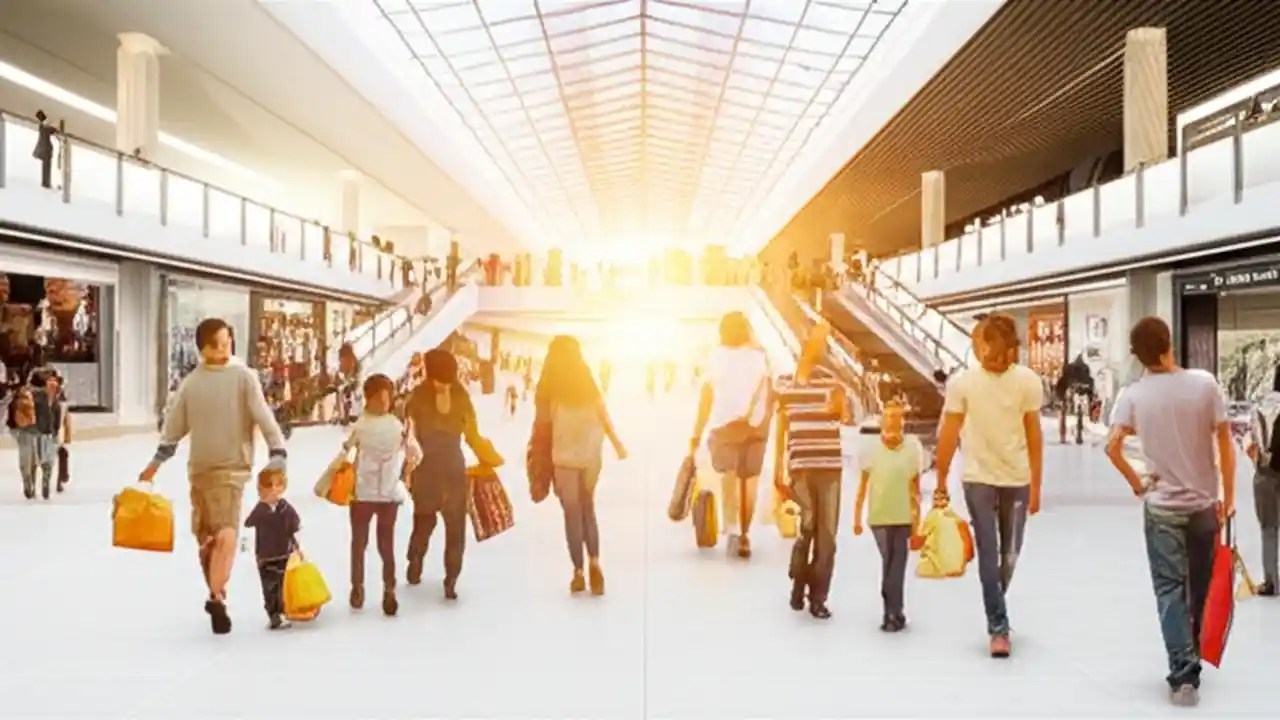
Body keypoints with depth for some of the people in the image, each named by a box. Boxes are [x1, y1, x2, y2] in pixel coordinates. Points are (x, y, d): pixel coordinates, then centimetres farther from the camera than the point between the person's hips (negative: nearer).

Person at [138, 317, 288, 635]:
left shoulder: (243, 376, -2)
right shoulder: (190, 382, 6)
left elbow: (263, 416, -7)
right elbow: (175, 425, 11)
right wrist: (156, 462, 11)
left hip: (232, 467, -3)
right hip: (198, 467, 3)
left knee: (226, 535, -9)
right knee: (204, 537, 3)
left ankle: (216, 599, -4)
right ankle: (217, 597, 10)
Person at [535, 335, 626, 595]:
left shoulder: (550, 387, -3)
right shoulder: (588, 382, 5)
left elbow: (543, 420, -6)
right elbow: (603, 417, 3)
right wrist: (617, 444, 11)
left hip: (564, 456, -3)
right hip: (590, 453, 3)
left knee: (572, 512, 5)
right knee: (587, 508, 16)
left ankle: (579, 572, 6)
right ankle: (594, 562, 0)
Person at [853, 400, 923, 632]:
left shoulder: (913, 449, -3)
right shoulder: (872, 451, -3)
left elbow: (915, 487, 4)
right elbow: (863, 487, 3)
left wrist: (916, 519, 3)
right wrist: (857, 518, 4)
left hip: (903, 517, 0)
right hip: (879, 517, 0)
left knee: (897, 565, 0)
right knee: (889, 564, 7)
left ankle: (892, 613, 5)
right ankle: (894, 612, 16)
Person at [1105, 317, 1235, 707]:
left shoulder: (1133, 395, -9)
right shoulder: (1204, 383, -8)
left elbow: (1112, 446, -16)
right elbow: (1225, 442, -5)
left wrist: (1135, 482, 2)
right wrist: (1228, 495, 4)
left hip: (1161, 506, -1)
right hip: (1204, 502, 1)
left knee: (1170, 590, 3)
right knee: (1200, 585, 19)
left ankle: (1184, 676, -4)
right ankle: (1194, 651, 37)